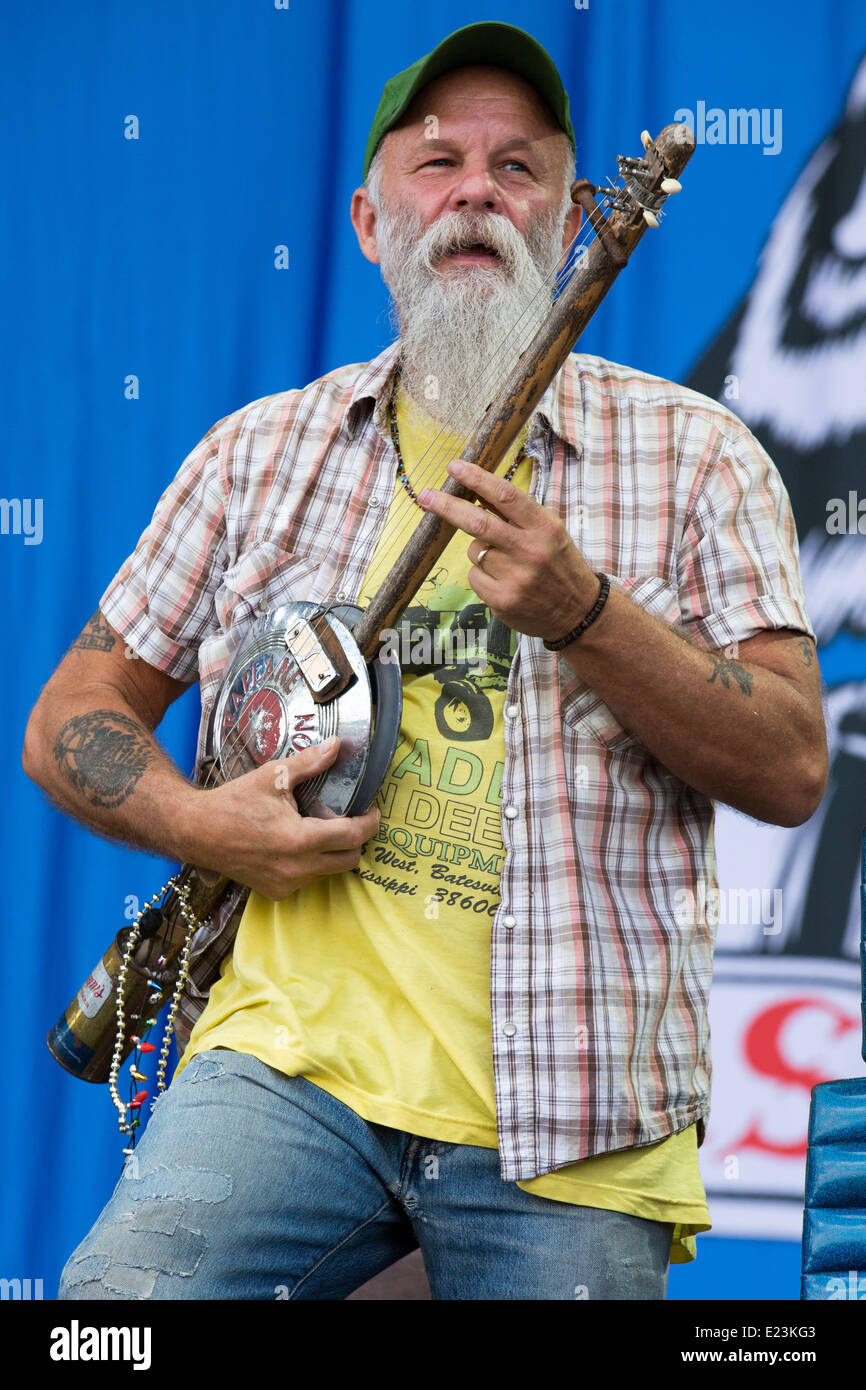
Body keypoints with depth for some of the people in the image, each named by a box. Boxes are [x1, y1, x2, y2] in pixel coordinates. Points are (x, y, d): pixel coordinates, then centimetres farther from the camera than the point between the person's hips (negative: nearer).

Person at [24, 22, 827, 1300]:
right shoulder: (261, 452, 13)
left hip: (565, 1104, 0)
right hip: (292, 1049, 1)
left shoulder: (688, 454, 7)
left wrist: (581, 611, -16)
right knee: (120, 1293, -22)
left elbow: (793, 772, -2)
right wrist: (201, 825, -4)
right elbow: (70, 722, 16)